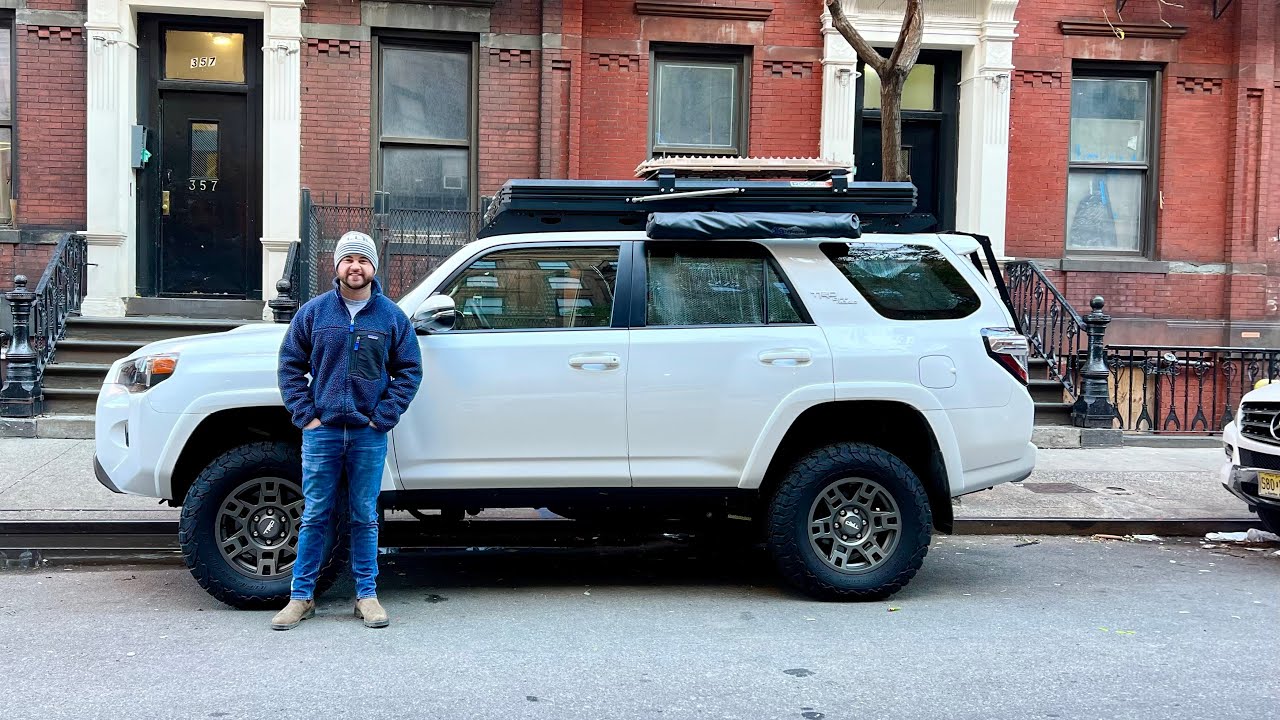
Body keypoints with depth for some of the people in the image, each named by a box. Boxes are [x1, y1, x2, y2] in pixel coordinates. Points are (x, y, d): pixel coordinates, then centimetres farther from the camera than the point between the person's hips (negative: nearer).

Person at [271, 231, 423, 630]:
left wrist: (383, 417, -3)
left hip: (369, 435, 0)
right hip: (321, 432, 0)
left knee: (365, 518, 7)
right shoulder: (314, 312, 4)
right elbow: (290, 365, 7)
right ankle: (301, 597, 13)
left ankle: (366, 595, 16)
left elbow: (409, 371, 6)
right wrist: (305, 414, -2)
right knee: (314, 517, 4)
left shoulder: (391, 316, 4)